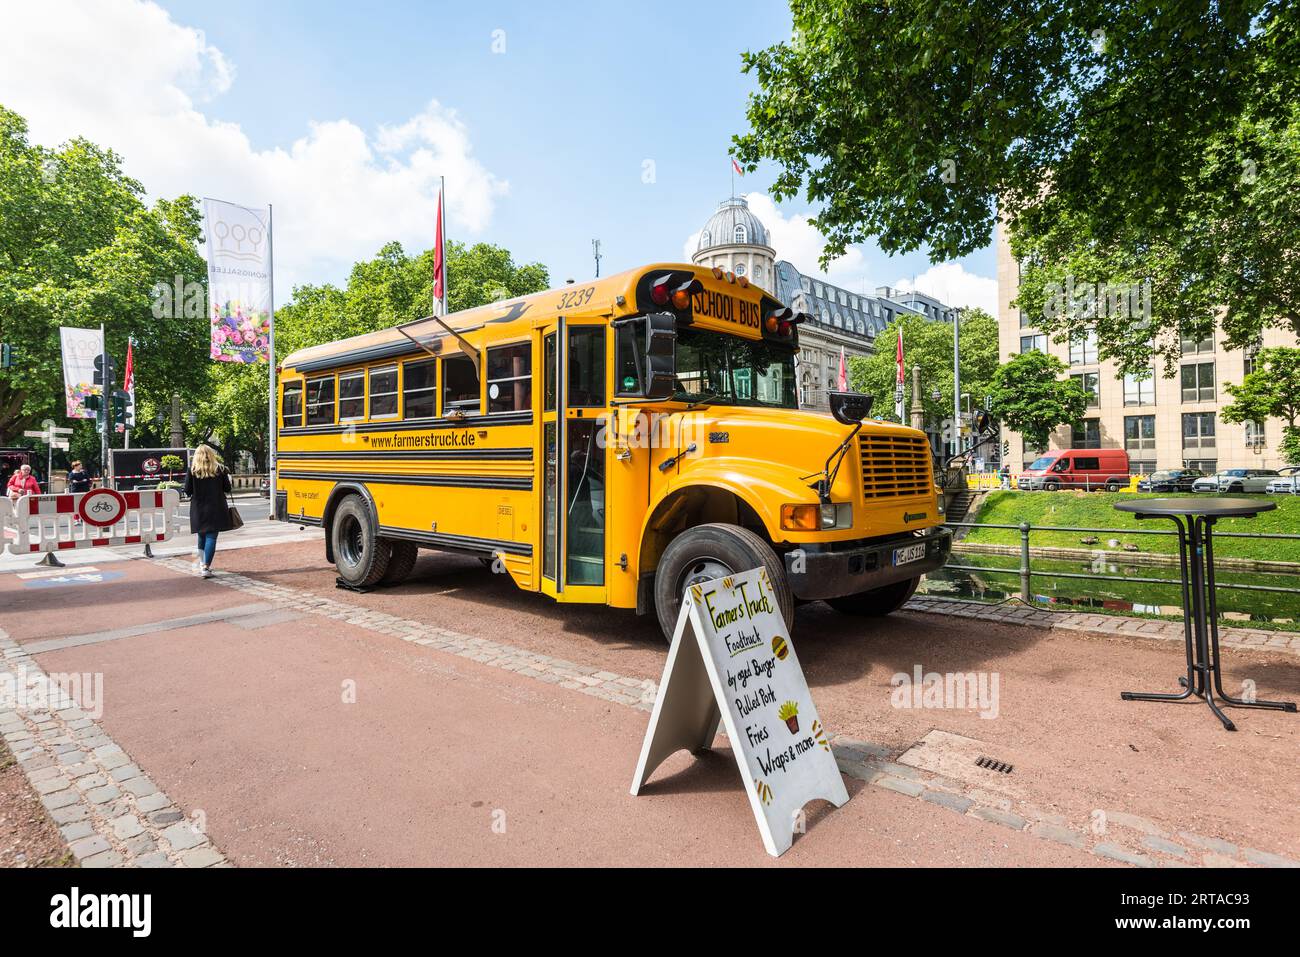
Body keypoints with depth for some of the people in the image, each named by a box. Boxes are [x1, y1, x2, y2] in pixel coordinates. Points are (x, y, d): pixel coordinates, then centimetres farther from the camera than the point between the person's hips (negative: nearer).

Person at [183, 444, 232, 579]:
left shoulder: (192, 470, -2)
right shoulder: (220, 469, -3)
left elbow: (187, 491, -3)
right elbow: (227, 488, 0)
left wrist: (189, 495, 19)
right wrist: (227, 478, 19)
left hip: (198, 508, 2)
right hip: (216, 508, -1)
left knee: (202, 535, 19)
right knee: (211, 536, -2)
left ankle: (202, 562, 26)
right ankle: (206, 566, -9)